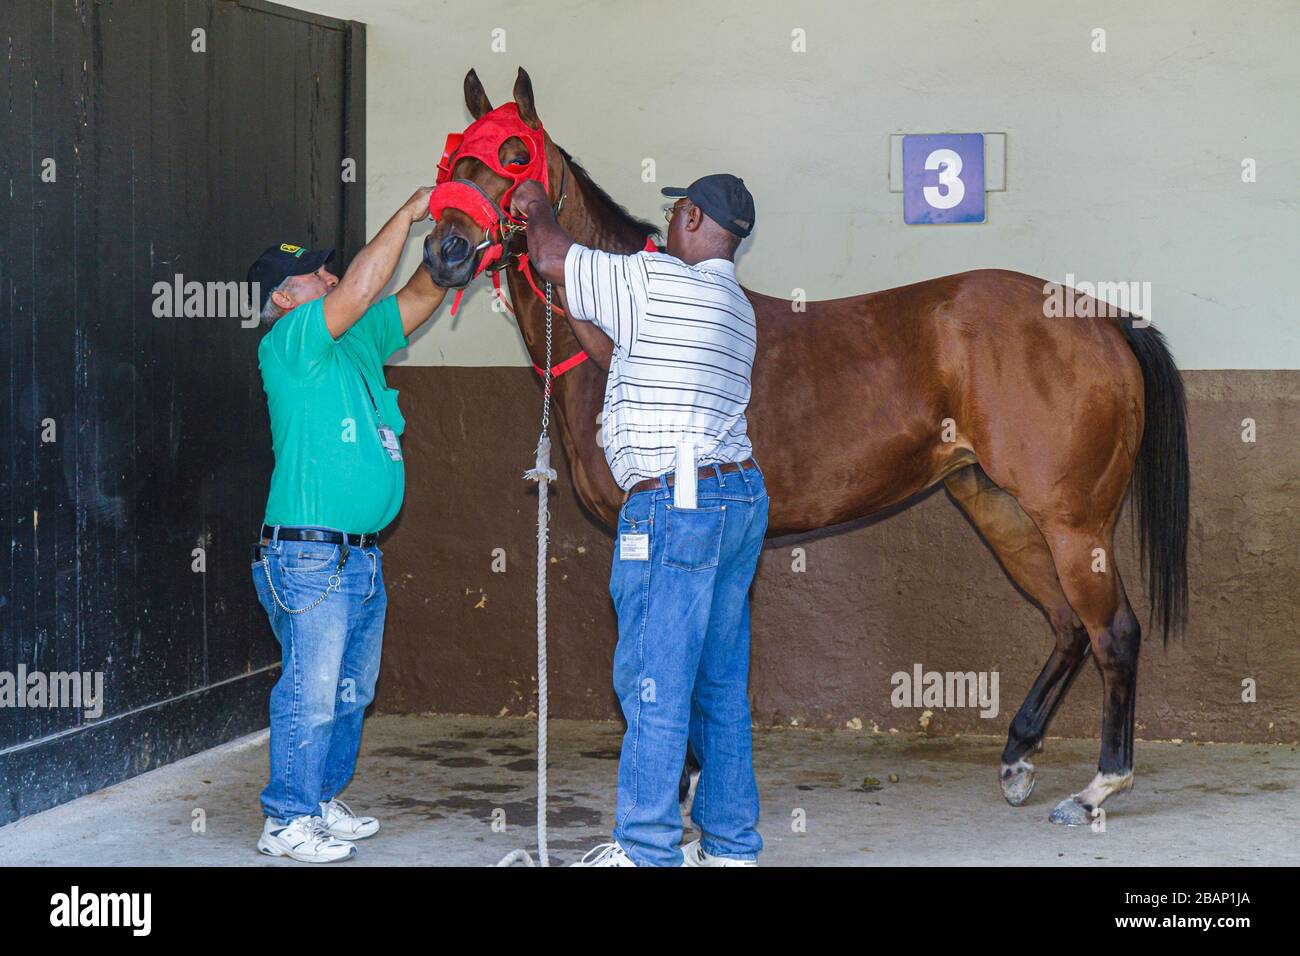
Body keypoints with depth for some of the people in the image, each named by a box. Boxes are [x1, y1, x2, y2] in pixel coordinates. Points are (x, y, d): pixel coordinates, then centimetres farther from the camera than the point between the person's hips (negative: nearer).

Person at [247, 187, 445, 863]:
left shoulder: (358, 342, 16)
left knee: (349, 693, 15)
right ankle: (288, 823, 2)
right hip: (310, 558, -9)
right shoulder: (287, 343, -7)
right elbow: (358, 291, -19)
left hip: (363, 556, 9)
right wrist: (407, 215, -13)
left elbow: (421, 294, 19)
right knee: (310, 694, -6)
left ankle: (322, 801, 26)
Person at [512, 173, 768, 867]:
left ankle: (646, 850, 0)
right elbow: (618, 356, 24)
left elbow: (551, 256, -2)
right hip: (741, 497, 9)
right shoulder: (736, 308, 17)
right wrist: (567, 302, 27)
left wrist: (538, 210, 18)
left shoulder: (655, 280, -11)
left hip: (672, 504, -9)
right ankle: (730, 842, 17)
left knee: (653, 684, -4)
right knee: (721, 684, 12)